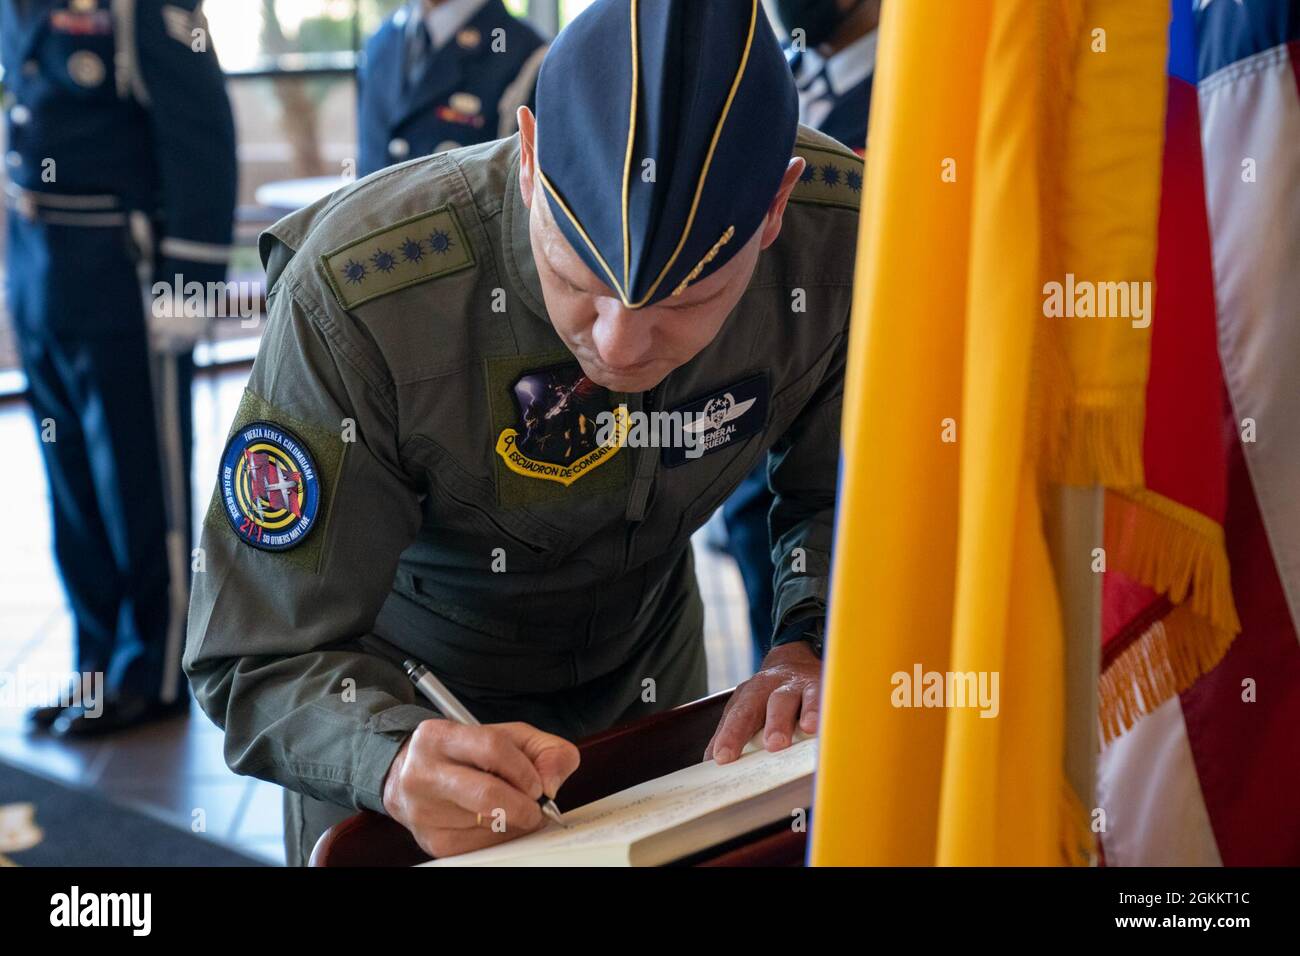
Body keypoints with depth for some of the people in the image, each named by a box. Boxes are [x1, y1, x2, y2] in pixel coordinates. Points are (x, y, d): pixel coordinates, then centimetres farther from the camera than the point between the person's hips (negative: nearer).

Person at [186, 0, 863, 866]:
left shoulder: (845, 238, -27)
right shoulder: (358, 298, -37)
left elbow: (849, 495, -8)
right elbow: (264, 656, -30)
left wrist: (818, 645, -26)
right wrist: (397, 762, -49)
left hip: (649, 678, 3)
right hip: (401, 700, -3)